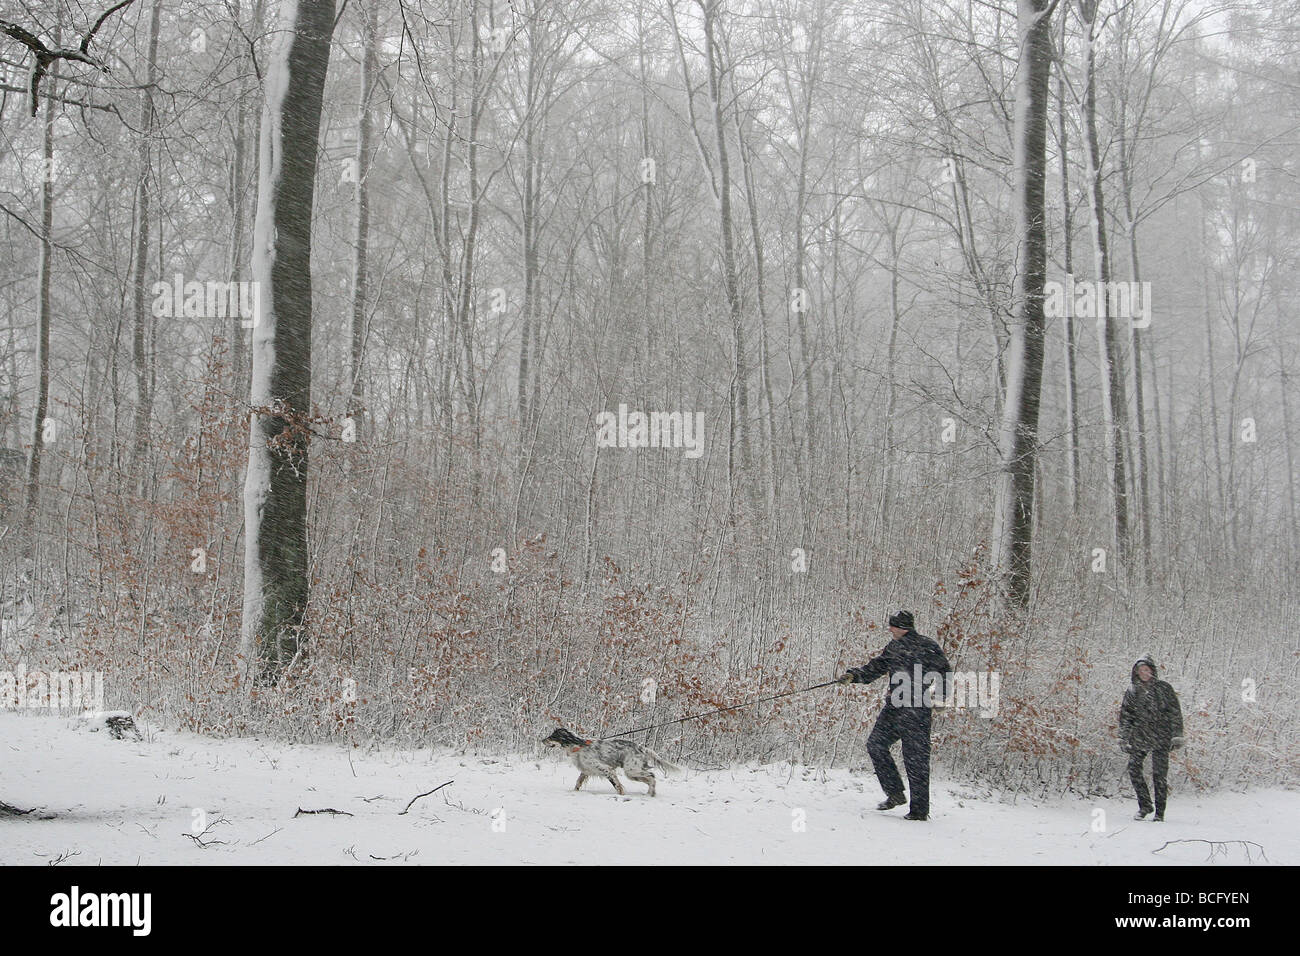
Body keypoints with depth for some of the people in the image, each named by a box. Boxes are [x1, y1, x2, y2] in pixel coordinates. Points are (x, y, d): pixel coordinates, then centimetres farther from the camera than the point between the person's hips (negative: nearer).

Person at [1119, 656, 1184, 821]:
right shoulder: (1132, 692, 10)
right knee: (1133, 767, -12)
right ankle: (1144, 806, 1)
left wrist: (1177, 736, -3)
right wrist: (1124, 739, 6)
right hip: (1139, 736, 3)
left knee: (1159, 774, -5)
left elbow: (1175, 713, 3)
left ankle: (1160, 812, 2)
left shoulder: (1163, 689, 2)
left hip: (1160, 737, -3)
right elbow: (1125, 717, 13)